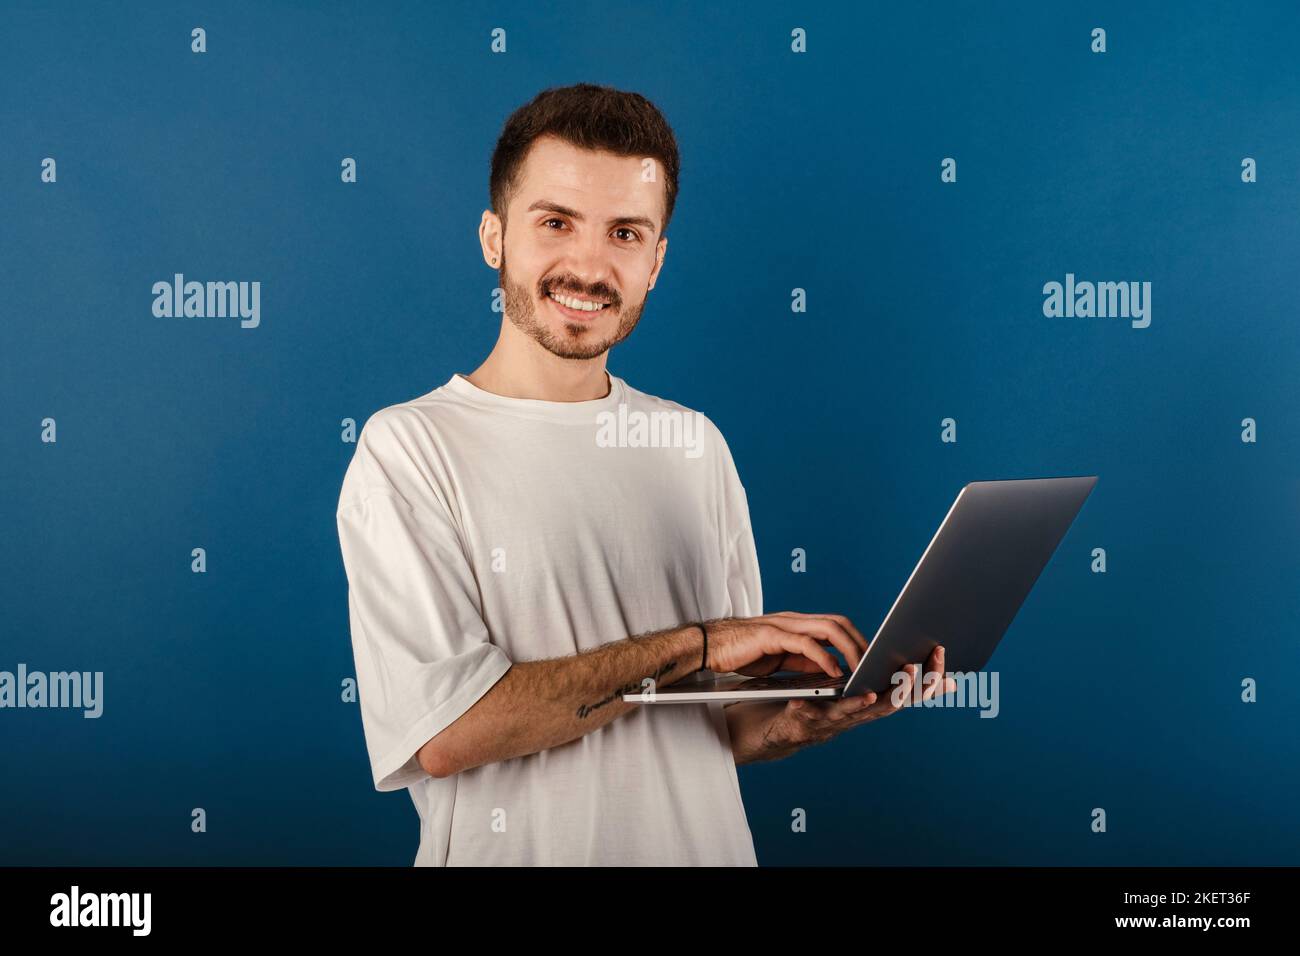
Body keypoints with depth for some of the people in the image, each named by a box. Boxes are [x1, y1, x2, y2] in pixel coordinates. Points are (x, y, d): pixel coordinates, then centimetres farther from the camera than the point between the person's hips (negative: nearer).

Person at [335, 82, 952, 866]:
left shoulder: (695, 444, 5)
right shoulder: (409, 448, -9)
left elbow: (728, 730, 8)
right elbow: (443, 733, -19)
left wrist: (811, 718, -13)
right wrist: (698, 645, -17)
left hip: (704, 843, 4)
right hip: (522, 848, -4)